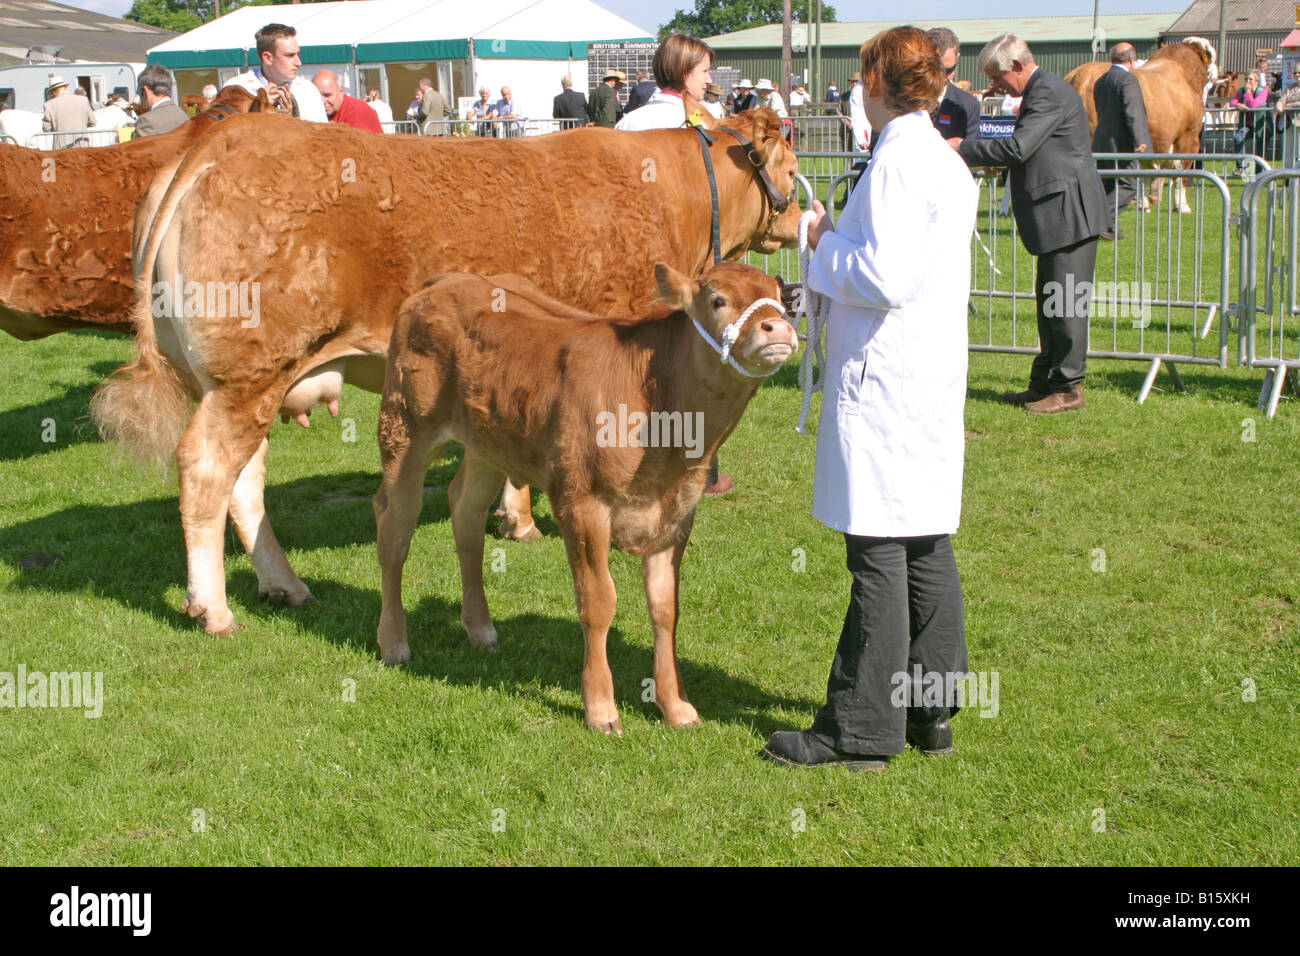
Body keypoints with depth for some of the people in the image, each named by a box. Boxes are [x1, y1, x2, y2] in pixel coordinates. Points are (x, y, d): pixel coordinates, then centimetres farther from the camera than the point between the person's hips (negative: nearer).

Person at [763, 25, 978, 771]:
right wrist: (843, 242, 16)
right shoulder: (948, 161, 14)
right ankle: (930, 711, 22)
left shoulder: (897, 160, -15)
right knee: (927, 546, 13)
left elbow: (885, 277, -22)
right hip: (935, 372, 10)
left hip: (884, 380, -10)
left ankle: (862, 730, 3)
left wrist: (826, 244, -6)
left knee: (879, 553, -4)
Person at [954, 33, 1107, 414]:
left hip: (1068, 212, -11)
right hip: (1055, 215, 11)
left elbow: (1017, 147, -23)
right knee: (1050, 304, 15)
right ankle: (1043, 384, 23)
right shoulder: (1040, 90, 17)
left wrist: (963, 148, -14)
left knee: (1065, 304, -5)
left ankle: (1068, 388, 2)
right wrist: (979, 158, 11)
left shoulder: (1048, 91, -16)